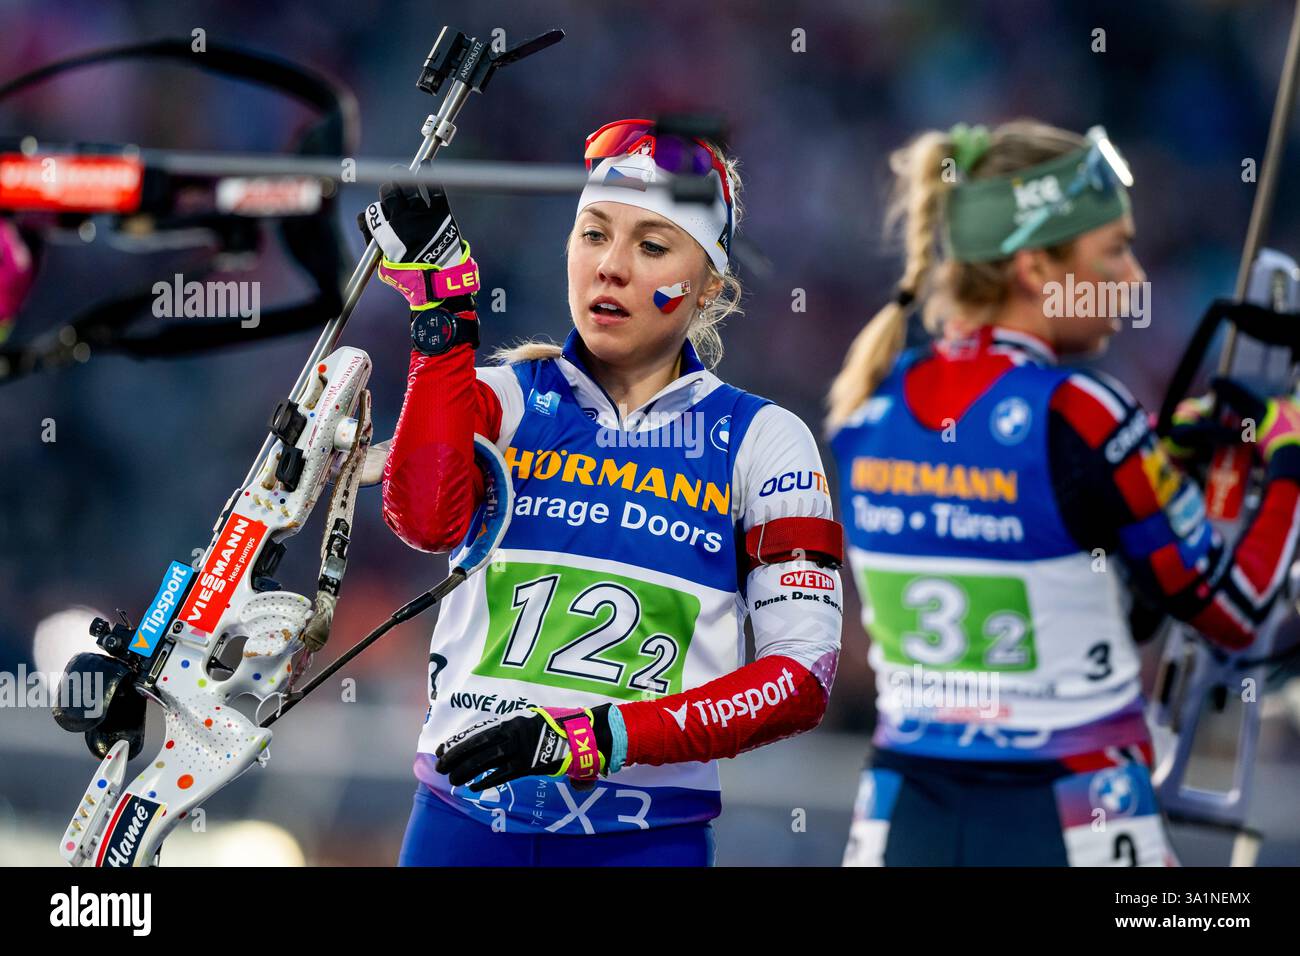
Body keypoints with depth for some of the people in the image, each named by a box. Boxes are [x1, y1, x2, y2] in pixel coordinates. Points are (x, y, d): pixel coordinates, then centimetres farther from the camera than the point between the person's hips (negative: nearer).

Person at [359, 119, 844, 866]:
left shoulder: (762, 442, 2)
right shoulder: (507, 398, 5)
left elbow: (802, 677, -5)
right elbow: (427, 519, -16)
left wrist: (602, 737, -16)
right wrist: (444, 306, -13)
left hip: (647, 836, -1)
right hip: (465, 823, 1)